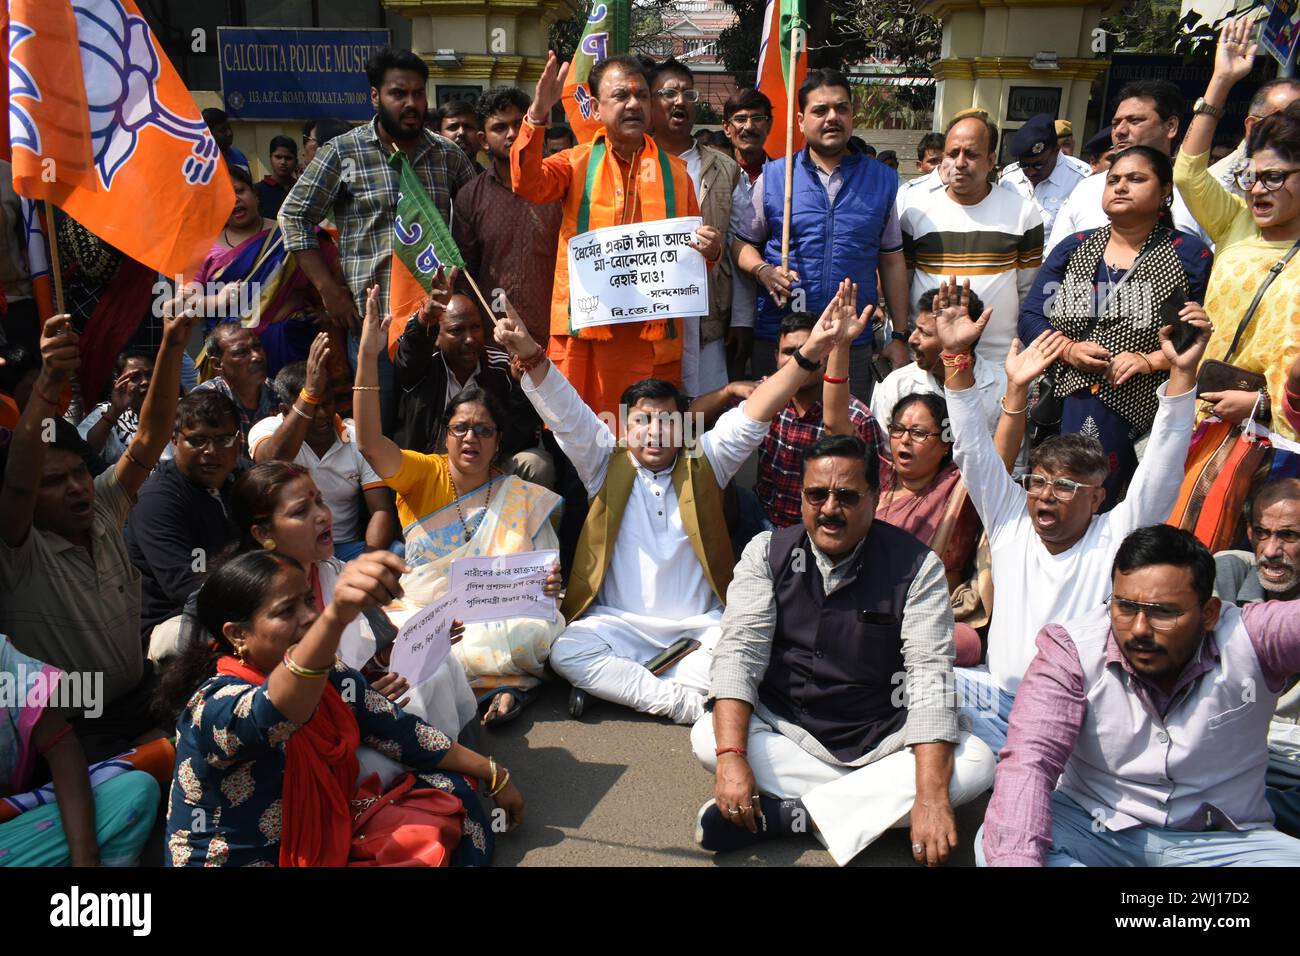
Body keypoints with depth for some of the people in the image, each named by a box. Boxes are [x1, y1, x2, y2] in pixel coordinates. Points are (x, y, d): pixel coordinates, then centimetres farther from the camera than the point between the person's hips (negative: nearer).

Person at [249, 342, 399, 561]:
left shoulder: (358, 438, 1)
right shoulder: (269, 430, -4)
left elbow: (382, 510, -6)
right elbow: (273, 462, -31)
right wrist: (310, 392, -39)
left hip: (348, 547, 3)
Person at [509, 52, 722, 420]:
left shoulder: (674, 170, 14)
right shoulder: (577, 162, 8)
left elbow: (694, 248, 18)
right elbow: (528, 183, -12)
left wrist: (710, 250, -5)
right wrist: (537, 114, -24)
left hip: (653, 331, 2)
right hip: (585, 329, -2)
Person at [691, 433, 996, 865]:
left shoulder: (916, 566, -10)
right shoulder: (768, 552, -5)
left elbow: (930, 677, -17)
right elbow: (739, 651, -14)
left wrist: (931, 797, -30)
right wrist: (732, 757, -30)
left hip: (881, 742, 0)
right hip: (783, 733, 0)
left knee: (976, 762, -24)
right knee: (707, 737, -26)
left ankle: (786, 813, -22)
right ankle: (880, 797, -18)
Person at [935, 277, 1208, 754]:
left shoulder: (1118, 536, 0)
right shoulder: (1010, 521, 7)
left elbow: (1162, 467, -11)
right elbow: (974, 450, 1)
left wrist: (1182, 372, -22)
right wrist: (957, 357, -7)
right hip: (1001, 697, 3)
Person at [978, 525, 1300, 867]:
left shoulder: (1249, 636, -15)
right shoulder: (1071, 650, -17)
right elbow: (1028, 761, -27)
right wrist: (1015, 858, -42)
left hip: (1220, 839, 1)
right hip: (1094, 826, 0)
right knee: (996, 843, -27)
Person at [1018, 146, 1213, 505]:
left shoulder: (1189, 254, 4)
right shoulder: (1073, 248, 14)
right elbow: (1030, 317, 8)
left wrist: (1150, 361, -16)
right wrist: (1069, 350, -8)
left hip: (1138, 419, -3)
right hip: (1062, 406, 3)